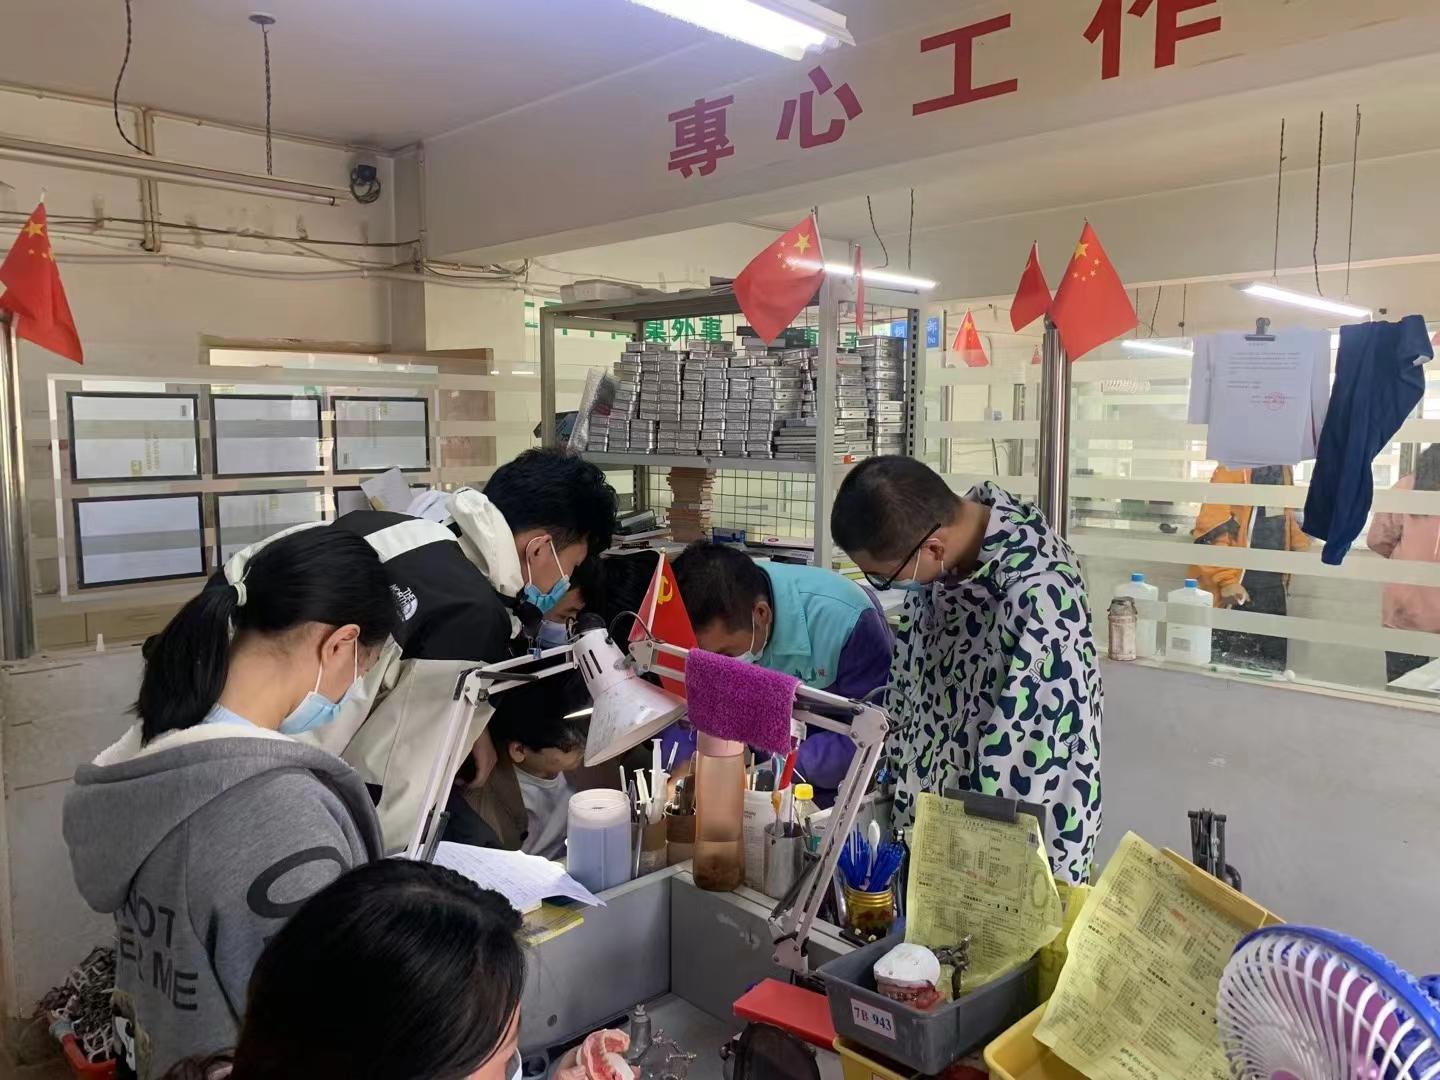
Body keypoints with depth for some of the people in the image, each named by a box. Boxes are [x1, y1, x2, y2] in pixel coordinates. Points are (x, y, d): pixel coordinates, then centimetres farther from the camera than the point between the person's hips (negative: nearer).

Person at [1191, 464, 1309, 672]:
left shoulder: (1283, 467, 12)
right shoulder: (1233, 467, -13)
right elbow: (1211, 529, -18)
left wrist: (1301, 544, 7)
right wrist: (1227, 579, -21)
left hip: (1274, 585, 8)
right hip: (1239, 587, -7)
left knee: (1274, 662, 11)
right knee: (1232, 661, 0)